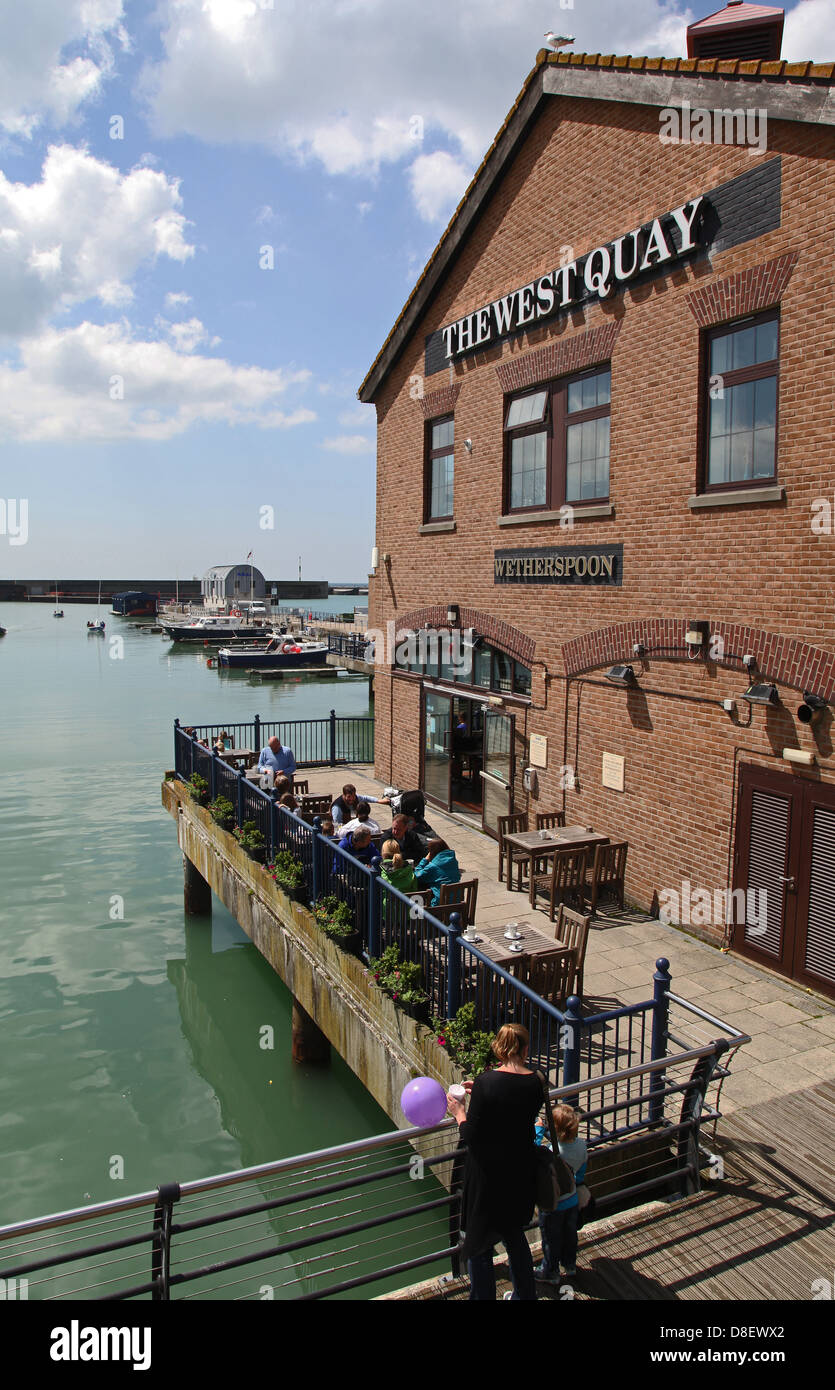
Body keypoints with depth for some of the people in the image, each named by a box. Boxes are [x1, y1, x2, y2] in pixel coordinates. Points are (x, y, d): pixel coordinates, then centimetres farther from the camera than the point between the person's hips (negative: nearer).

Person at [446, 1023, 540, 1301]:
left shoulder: (486, 1082, -23)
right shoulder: (535, 1083, -9)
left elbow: (471, 1137, -20)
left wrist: (459, 1112, -2)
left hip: (487, 1176, -5)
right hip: (521, 1174, 5)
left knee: (479, 1248, 14)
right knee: (515, 1236, 28)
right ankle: (525, 1296, 42)